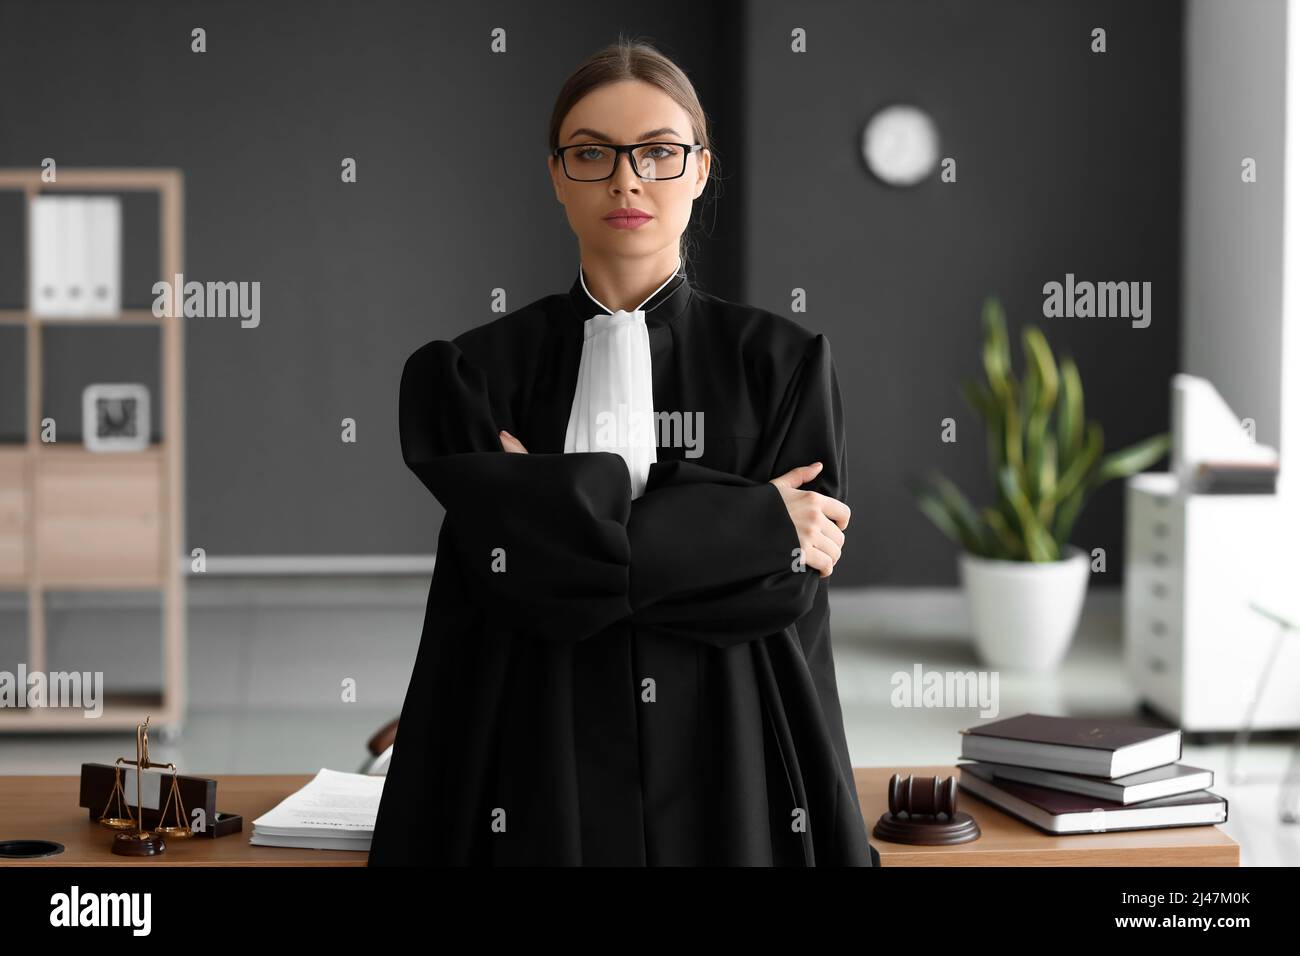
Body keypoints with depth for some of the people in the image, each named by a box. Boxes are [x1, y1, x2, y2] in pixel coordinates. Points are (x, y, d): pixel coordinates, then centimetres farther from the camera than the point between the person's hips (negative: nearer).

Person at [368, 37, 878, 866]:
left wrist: (569, 524, -13)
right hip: (541, 766, 0)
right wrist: (748, 521, -13)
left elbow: (785, 585, -10)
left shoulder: (785, 362, 2)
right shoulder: (472, 372, 1)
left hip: (730, 768, 0)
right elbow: (513, 564, -14)